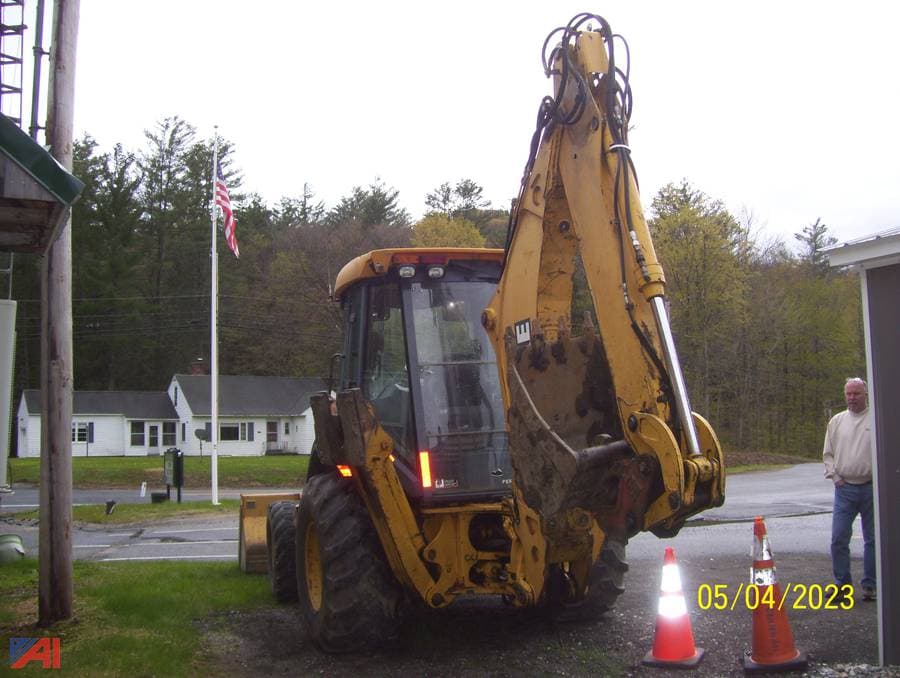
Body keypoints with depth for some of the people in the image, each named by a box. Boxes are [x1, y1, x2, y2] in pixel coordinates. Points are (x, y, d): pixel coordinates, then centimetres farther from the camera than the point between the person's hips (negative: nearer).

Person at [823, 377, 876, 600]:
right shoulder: (837, 421, 10)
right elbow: (828, 454, 13)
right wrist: (835, 476, 1)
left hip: (871, 488, -2)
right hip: (844, 488, 3)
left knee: (872, 539, 6)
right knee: (838, 539, 0)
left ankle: (869, 585, 17)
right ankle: (842, 584, 11)